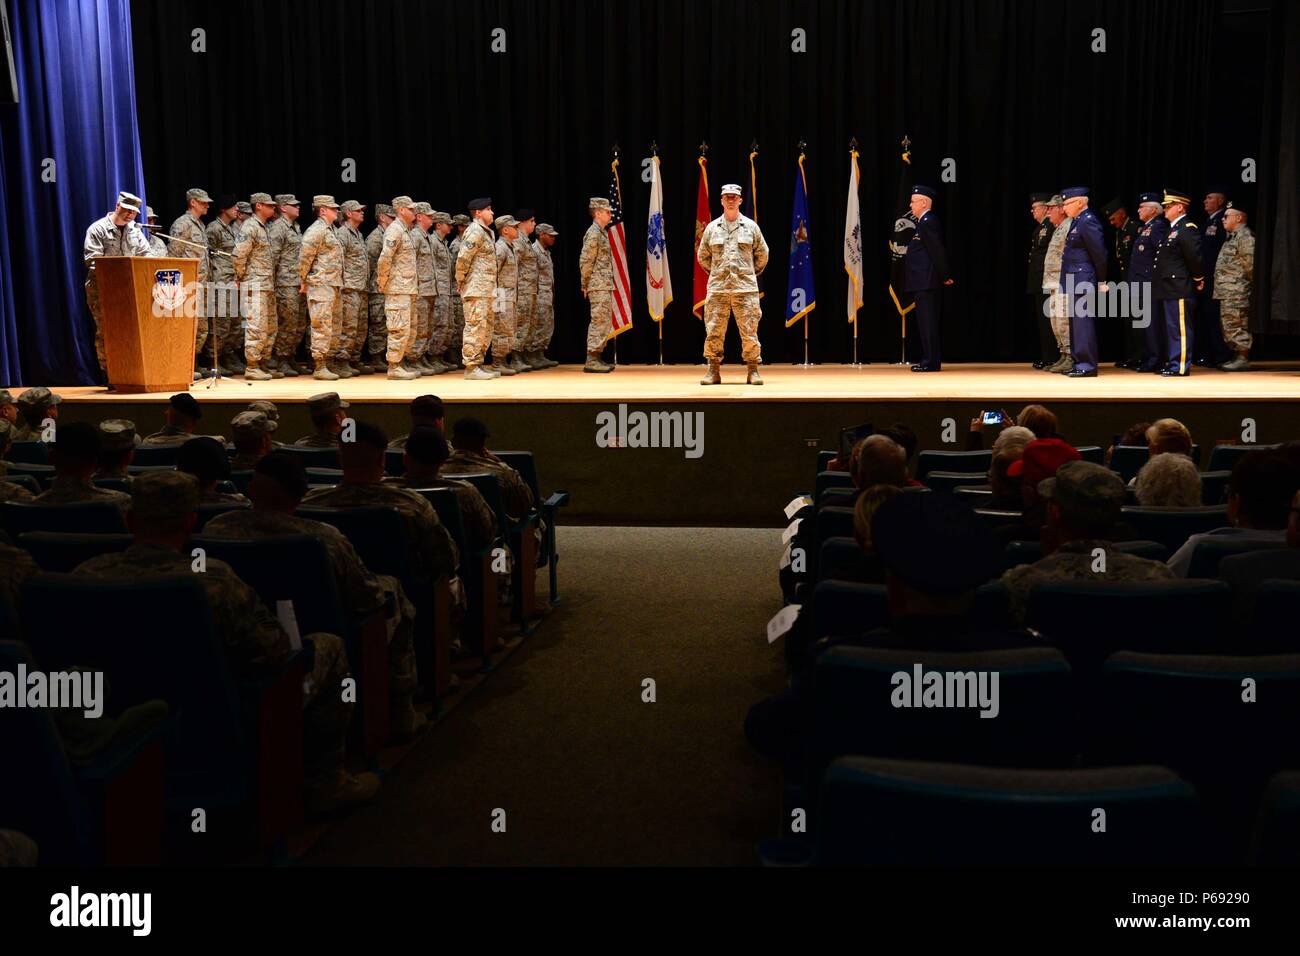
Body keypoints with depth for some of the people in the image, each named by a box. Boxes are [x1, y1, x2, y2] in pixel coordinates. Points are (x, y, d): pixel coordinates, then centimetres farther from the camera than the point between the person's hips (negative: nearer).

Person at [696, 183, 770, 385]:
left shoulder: (751, 226, 7)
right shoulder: (711, 228, 8)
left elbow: (762, 255, 16)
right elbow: (702, 256, 19)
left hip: (745, 289, -1)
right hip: (717, 289, 1)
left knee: (749, 331, -1)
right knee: (713, 331, -1)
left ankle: (753, 372, 5)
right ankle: (713, 371, 6)